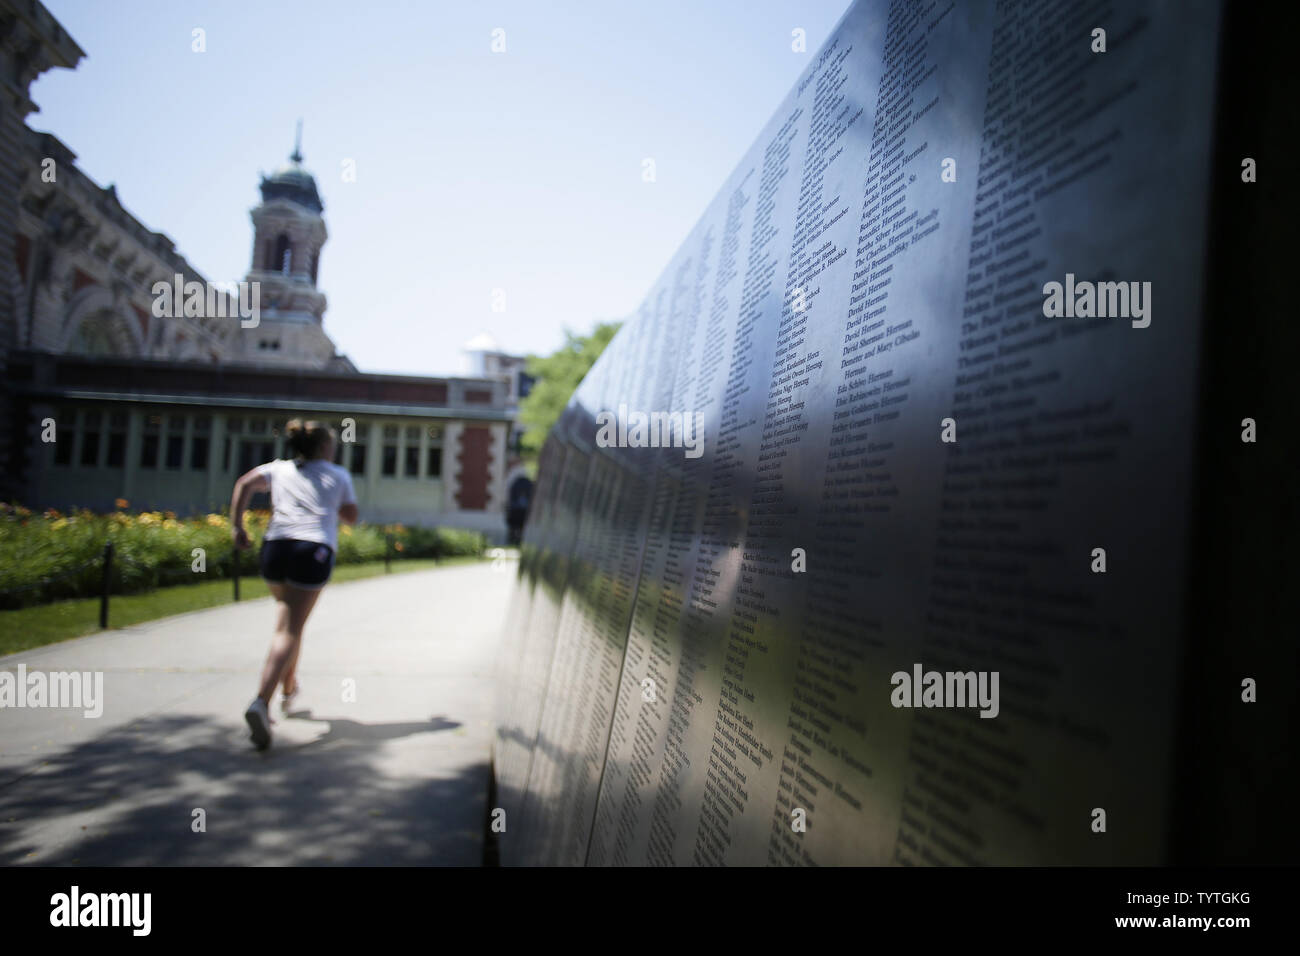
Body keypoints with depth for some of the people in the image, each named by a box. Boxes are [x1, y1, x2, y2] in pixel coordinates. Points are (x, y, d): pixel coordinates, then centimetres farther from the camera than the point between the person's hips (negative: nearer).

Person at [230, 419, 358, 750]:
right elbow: (351, 516, 19)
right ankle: (261, 703, -26)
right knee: (289, 632, -9)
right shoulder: (339, 475, 16)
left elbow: (244, 484, 3)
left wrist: (237, 526, 3)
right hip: (314, 549, -3)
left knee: (287, 622, 24)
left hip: (275, 546, 4)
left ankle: (289, 688, 35)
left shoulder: (278, 469, 19)